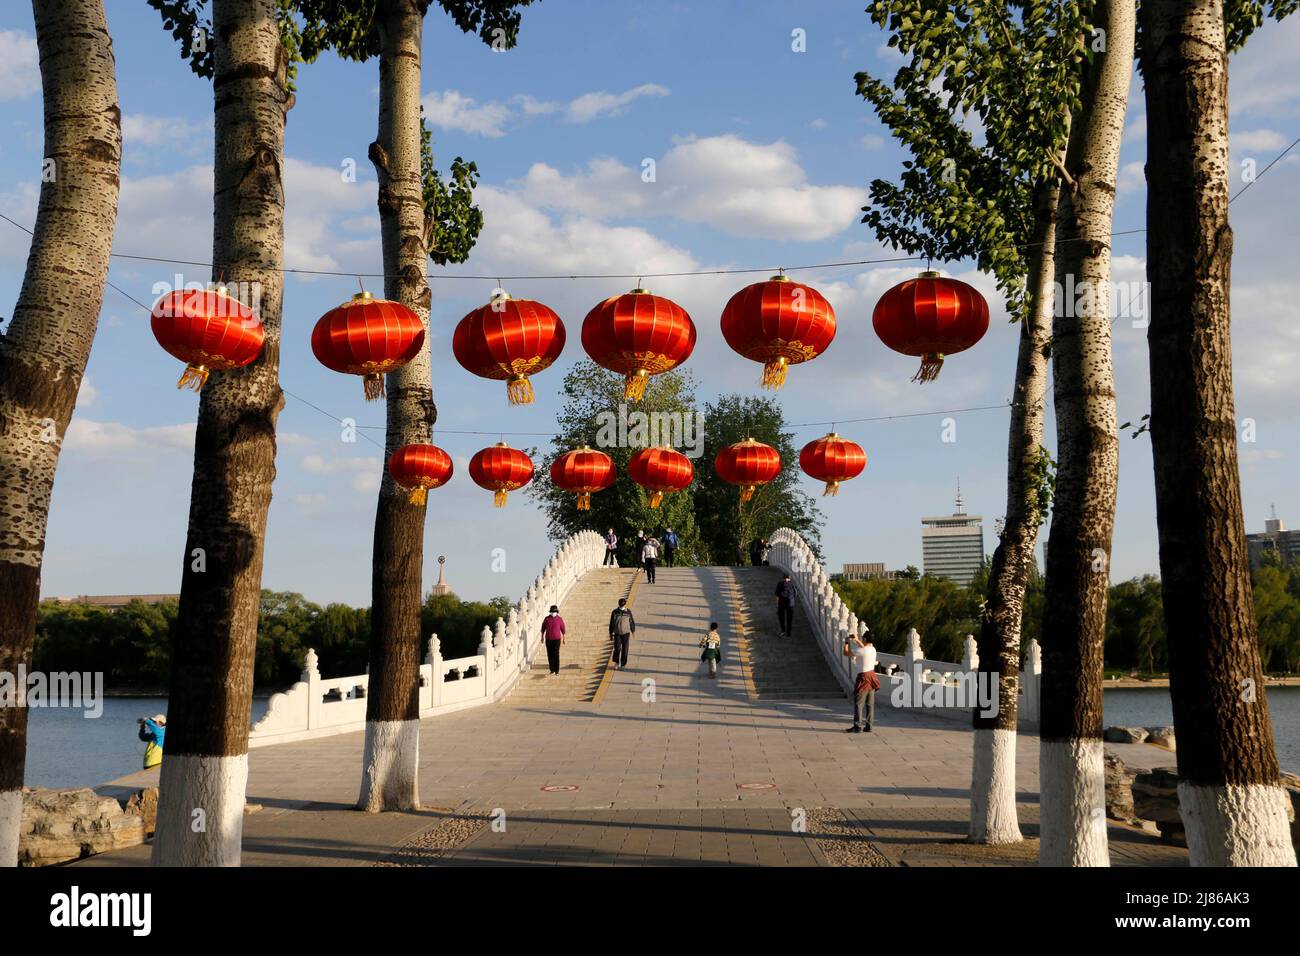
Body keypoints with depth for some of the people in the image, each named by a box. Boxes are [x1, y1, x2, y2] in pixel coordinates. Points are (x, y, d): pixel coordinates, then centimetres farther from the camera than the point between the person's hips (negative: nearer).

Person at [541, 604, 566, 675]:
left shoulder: (560, 619, -2)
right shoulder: (546, 618, 1)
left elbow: (563, 629, 4)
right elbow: (543, 628, 10)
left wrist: (563, 638, 5)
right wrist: (542, 637, 10)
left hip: (557, 639, -2)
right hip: (548, 639, 2)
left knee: (556, 654, -8)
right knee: (550, 655, 3)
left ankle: (557, 670, -2)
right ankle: (552, 670, 13)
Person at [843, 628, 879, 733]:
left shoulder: (861, 651, -20)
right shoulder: (872, 649, 3)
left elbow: (846, 653, -10)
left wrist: (846, 643, 5)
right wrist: (857, 640, 30)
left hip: (863, 678, -8)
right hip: (871, 676, 8)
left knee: (858, 703, -1)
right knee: (870, 703, 9)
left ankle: (857, 726, 1)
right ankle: (868, 725, 13)